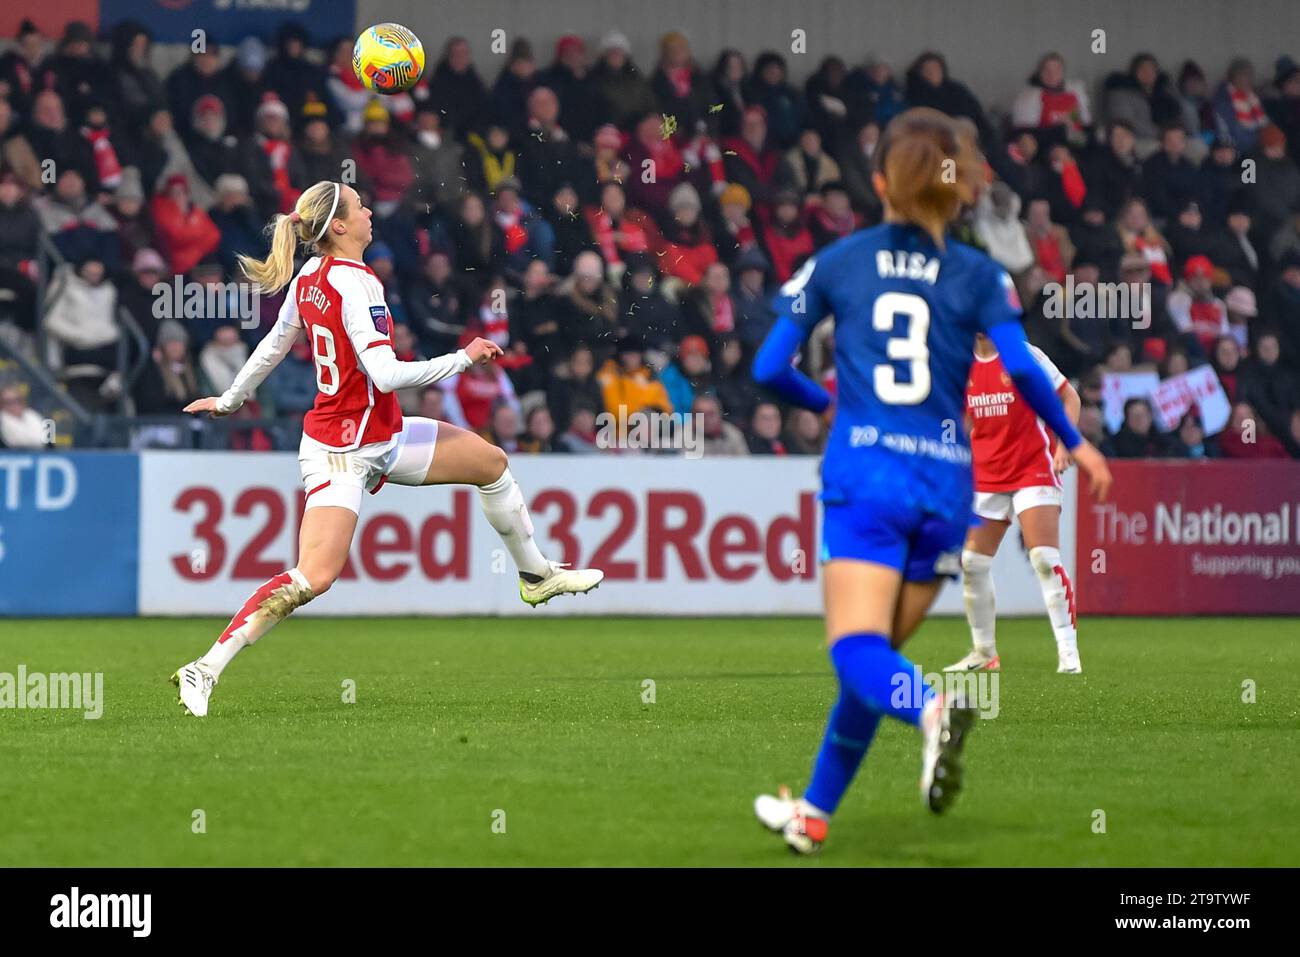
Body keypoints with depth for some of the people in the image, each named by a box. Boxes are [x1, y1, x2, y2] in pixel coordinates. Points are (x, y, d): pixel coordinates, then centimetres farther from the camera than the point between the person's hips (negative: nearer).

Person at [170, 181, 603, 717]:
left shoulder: (309, 277, 4)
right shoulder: (355, 284, -23)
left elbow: (273, 346, 16)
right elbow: (386, 374, -30)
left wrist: (229, 399, 32)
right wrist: (464, 358, -20)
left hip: (383, 437, 10)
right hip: (343, 451, -10)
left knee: (491, 462, 15)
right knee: (313, 577, -18)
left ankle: (537, 576, 33)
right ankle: (204, 671, -14)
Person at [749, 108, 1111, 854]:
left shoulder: (836, 263, 7)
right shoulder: (981, 275, 6)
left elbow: (770, 369, 6)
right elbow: (1021, 367, -8)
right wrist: (1074, 441, 7)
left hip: (865, 474, -3)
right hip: (947, 483, 3)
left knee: (858, 652, -13)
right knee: (876, 654, 16)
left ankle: (933, 710, -46)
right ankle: (815, 812, 22)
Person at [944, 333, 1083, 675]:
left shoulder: (1024, 356, -7)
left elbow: (1069, 396, -1)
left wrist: (1063, 445, -13)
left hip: (1033, 470, -5)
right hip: (986, 476, 5)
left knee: (1045, 560, -16)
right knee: (971, 563, 1)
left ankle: (1068, 653, -13)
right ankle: (984, 653, 15)